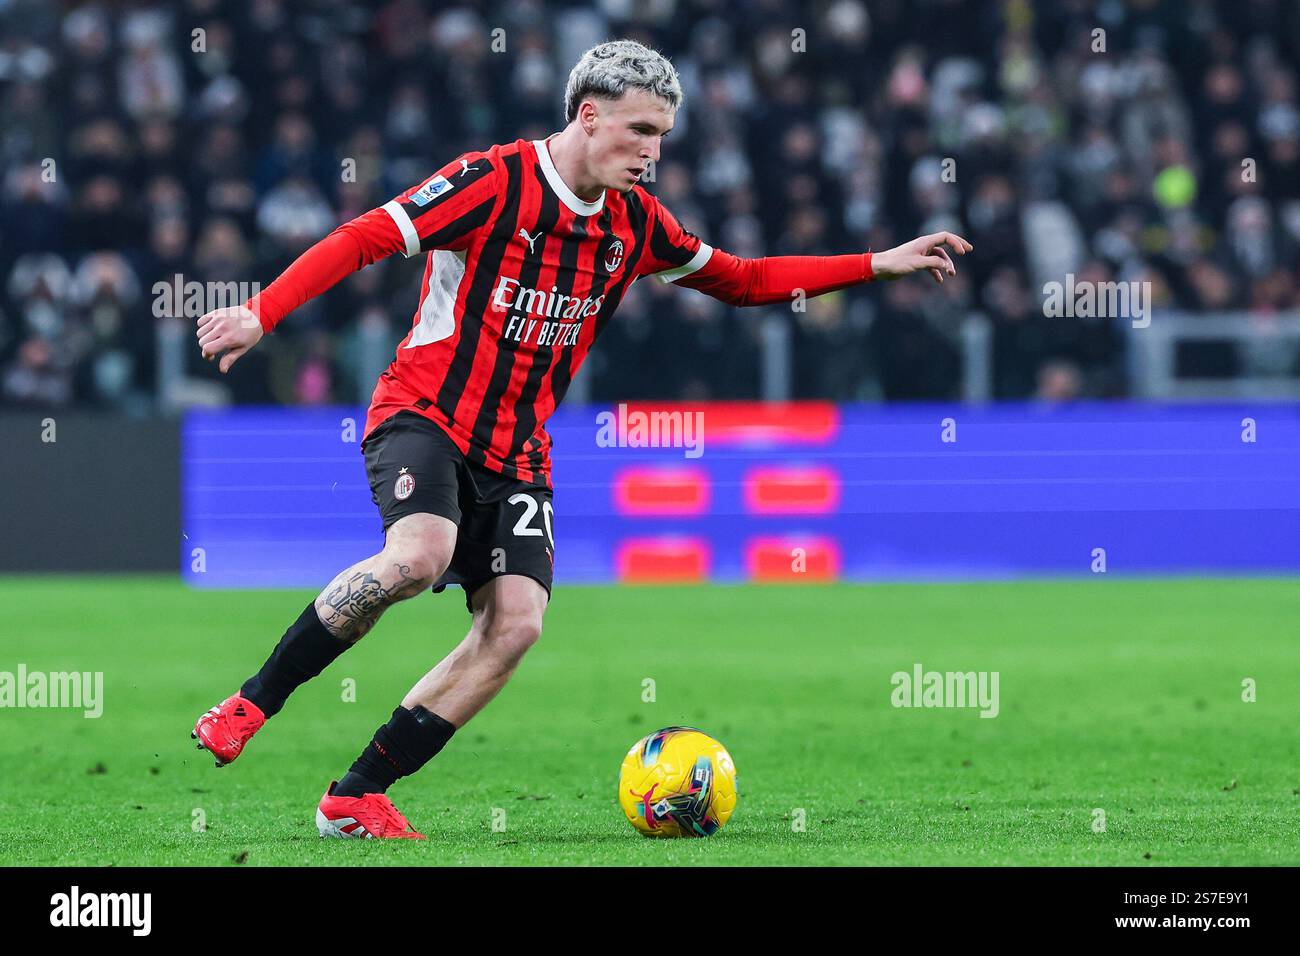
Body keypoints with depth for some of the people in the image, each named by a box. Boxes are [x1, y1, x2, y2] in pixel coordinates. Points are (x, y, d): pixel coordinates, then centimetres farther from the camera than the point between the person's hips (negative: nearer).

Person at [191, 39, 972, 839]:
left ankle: (356, 800, -5)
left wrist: (878, 265, 14)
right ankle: (252, 706, -16)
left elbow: (741, 279, 20)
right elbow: (365, 239, -14)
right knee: (419, 556, -34)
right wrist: (261, 314, -24)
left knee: (517, 623, -12)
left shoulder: (635, 222, 7)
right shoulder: (491, 181, -12)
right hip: (424, 414, -6)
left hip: (516, 454, 6)